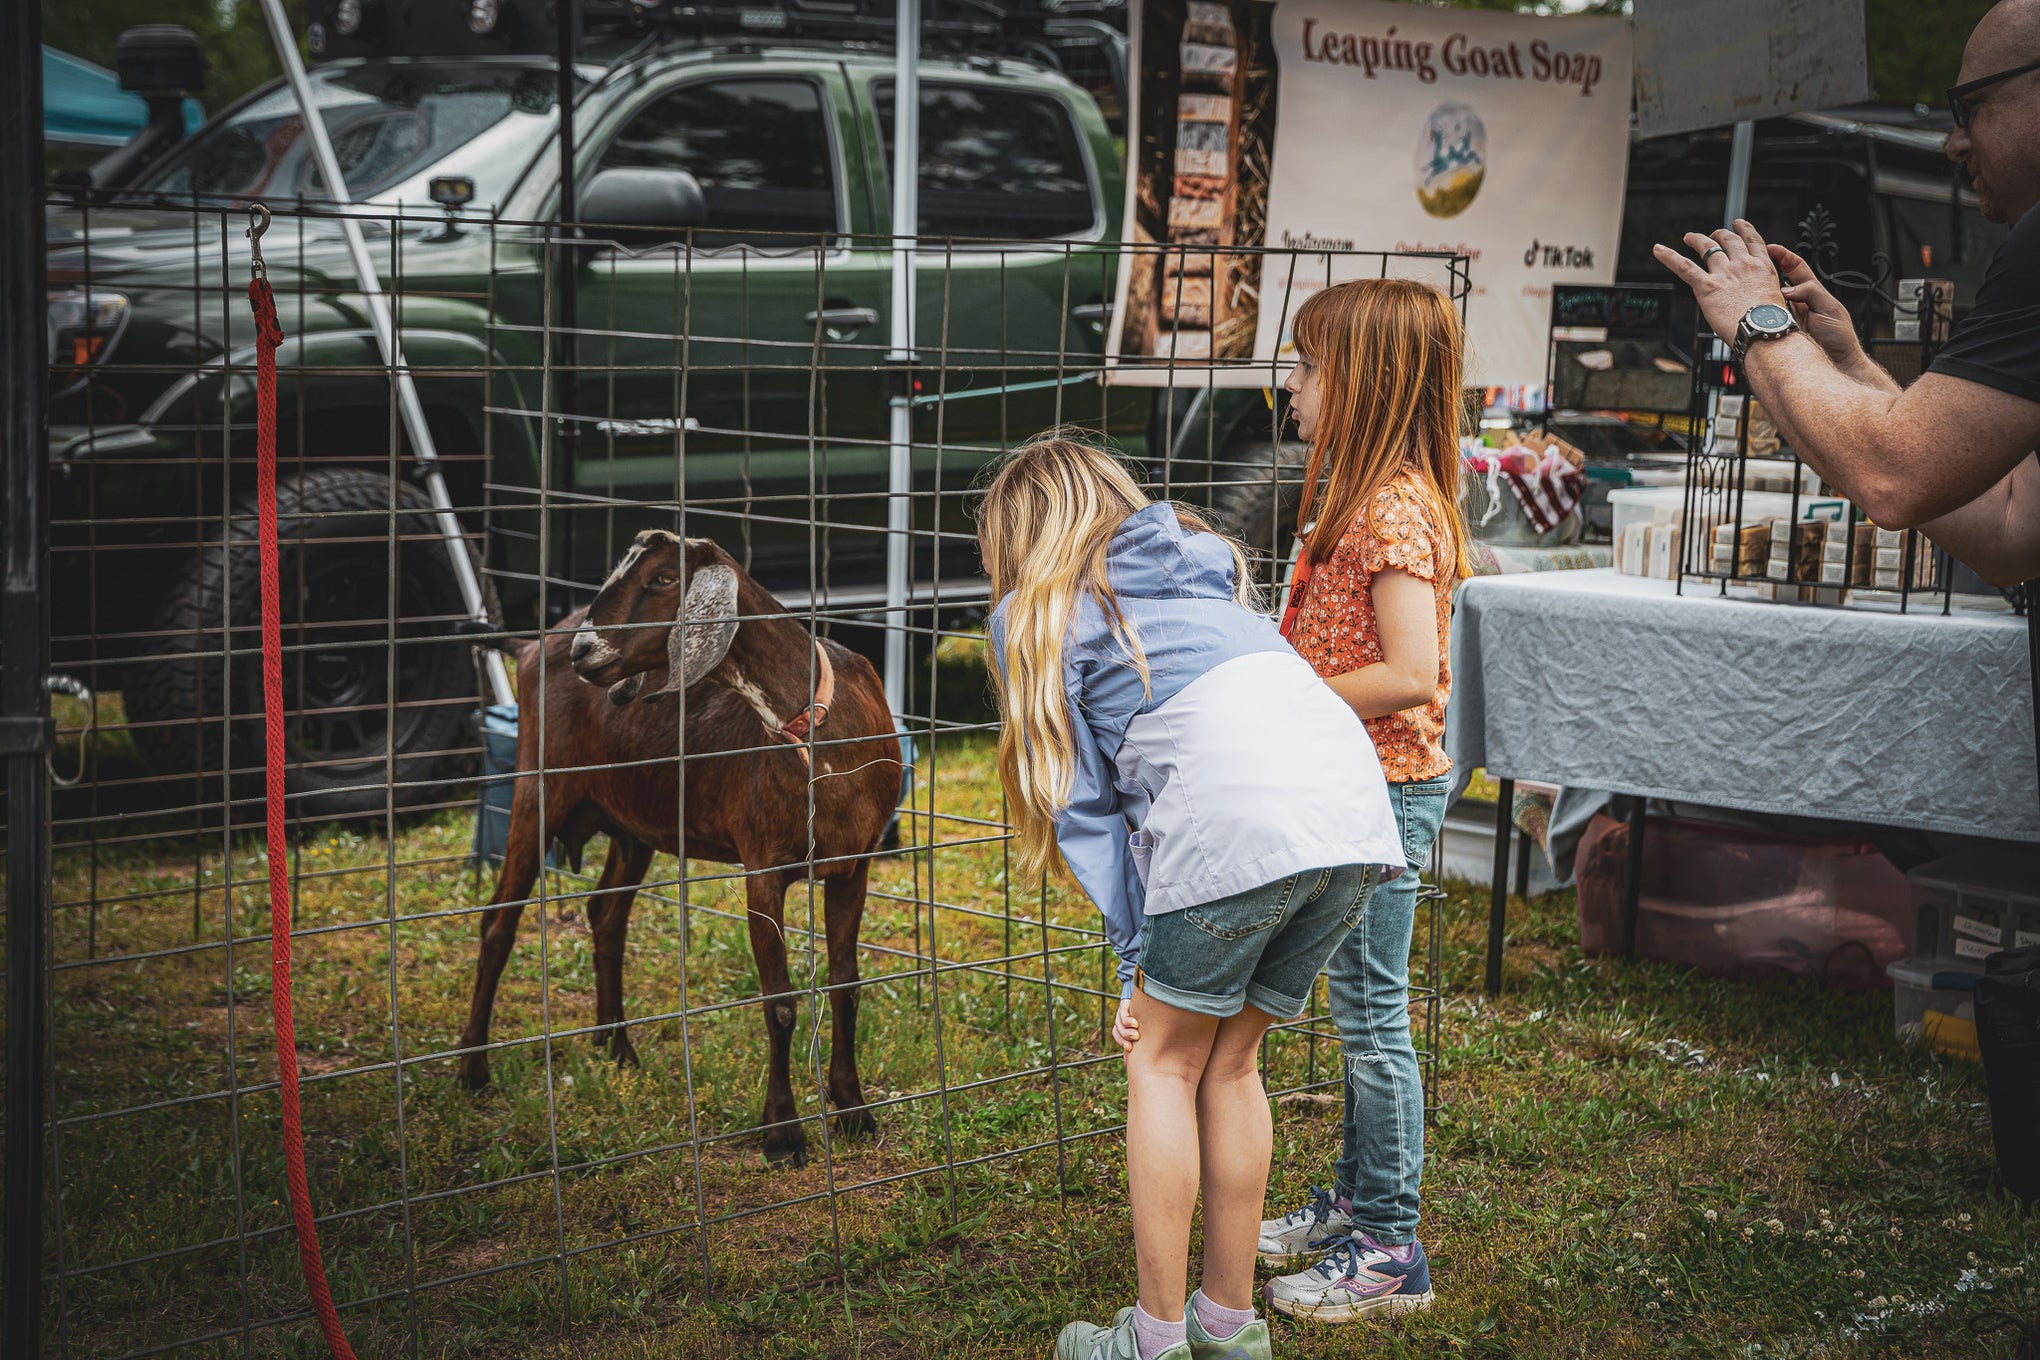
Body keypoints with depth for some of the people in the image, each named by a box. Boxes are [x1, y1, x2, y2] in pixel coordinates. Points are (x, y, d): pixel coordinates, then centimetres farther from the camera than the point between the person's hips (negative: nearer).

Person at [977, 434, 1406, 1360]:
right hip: (1355, 806, 6)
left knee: (1164, 1062, 11)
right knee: (1230, 1062, 19)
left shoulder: (1037, 612, 15)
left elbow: (1083, 804, 10)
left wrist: (1136, 961, 11)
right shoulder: (1202, 565, 34)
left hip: (1237, 818, -6)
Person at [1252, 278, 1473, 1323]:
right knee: (1359, 1008, 18)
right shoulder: (1365, 494, 11)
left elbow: (1410, 675, -27)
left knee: (1371, 1013, -2)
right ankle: (1355, 1201, 31)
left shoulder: (1394, 509, -21)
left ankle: (1390, 1252, 8)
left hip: (1385, 793, -10)